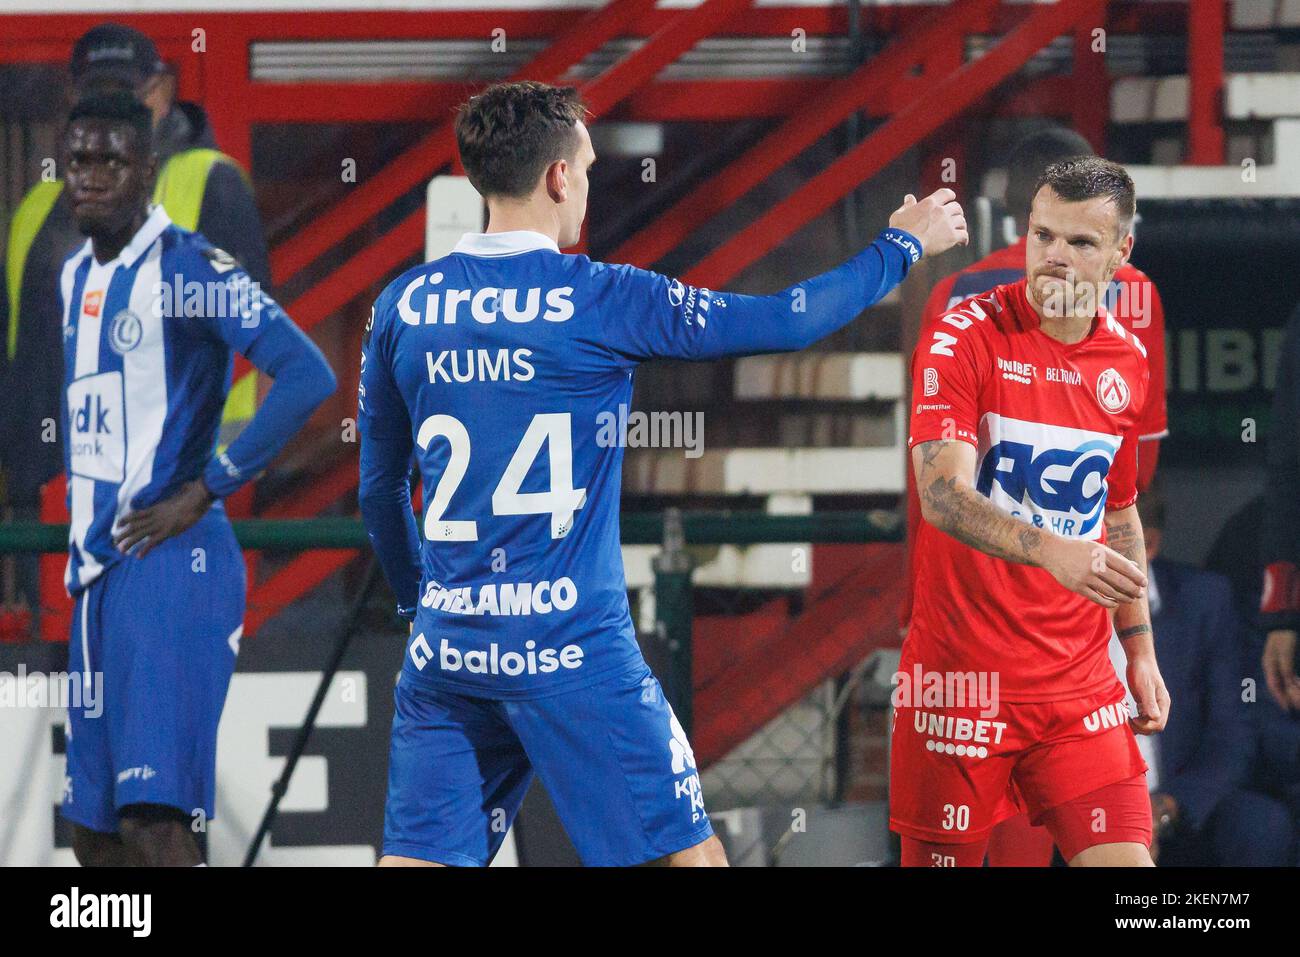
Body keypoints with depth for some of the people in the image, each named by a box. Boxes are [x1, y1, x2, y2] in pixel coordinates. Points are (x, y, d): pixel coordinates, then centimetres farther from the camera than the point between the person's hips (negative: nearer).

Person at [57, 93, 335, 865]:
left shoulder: (188, 268, -10)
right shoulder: (75, 277, 16)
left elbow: (309, 376, -19)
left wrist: (205, 492, -17)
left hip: (170, 565, -9)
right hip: (97, 571, 9)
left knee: (153, 824, -18)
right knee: (96, 835, 10)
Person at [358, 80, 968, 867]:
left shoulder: (405, 305, 5)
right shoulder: (600, 301, -7)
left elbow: (379, 486, 14)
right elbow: (788, 321, 0)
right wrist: (903, 245, 15)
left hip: (446, 648, 4)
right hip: (570, 648, -4)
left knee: (418, 855, 5)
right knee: (691, 854, 4)